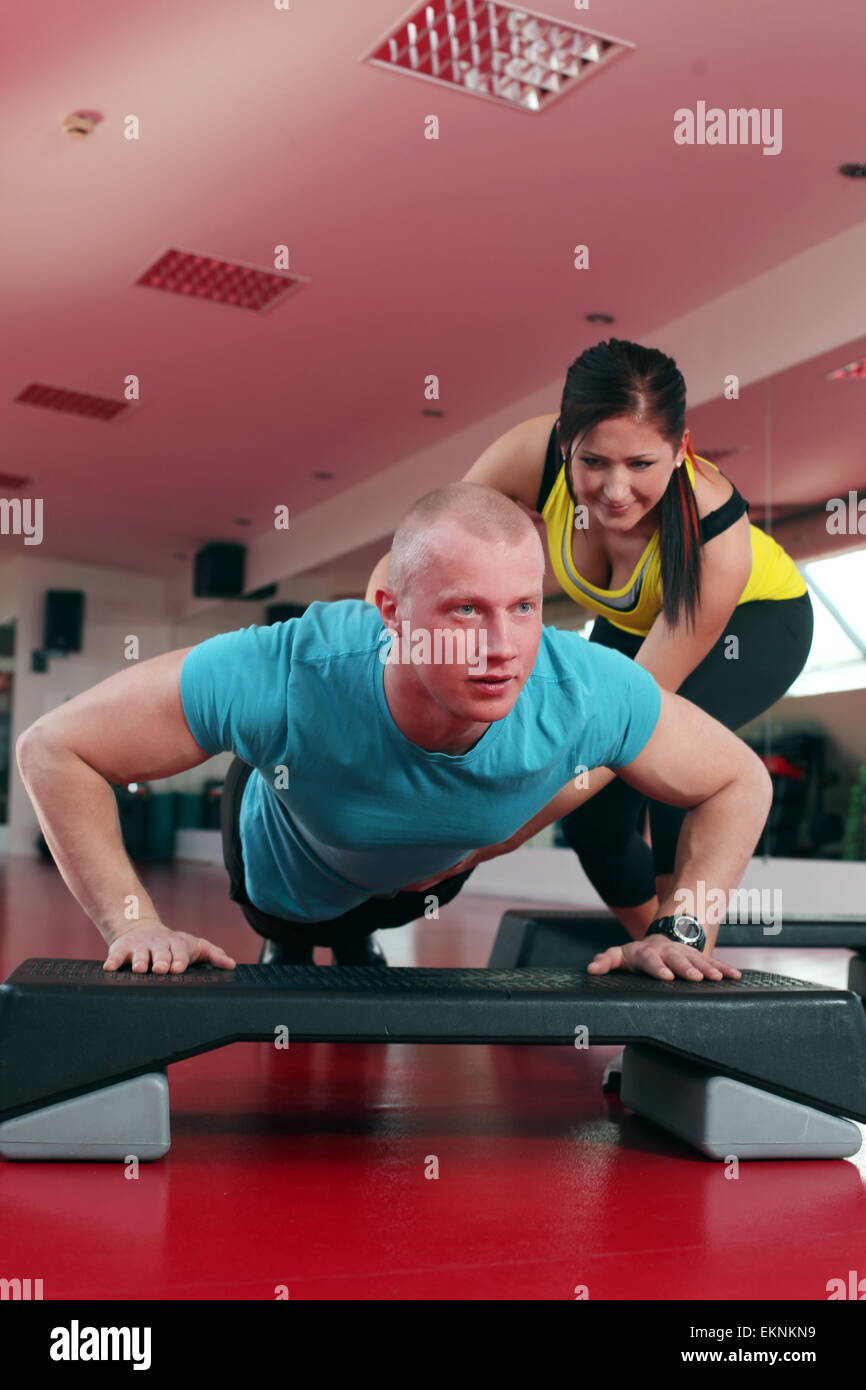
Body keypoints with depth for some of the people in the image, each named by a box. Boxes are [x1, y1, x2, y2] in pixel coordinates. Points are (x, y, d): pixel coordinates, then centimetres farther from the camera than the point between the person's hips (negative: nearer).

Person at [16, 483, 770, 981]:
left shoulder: (588, 693, -42)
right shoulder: (280, 679, -49)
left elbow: (740, 781, -22)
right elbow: (53, 747, -38)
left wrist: (682, 933, -31)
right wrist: (137, 925, -41)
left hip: (432, 877, 3)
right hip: (290, 877, -2)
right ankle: (285, 956, 64)